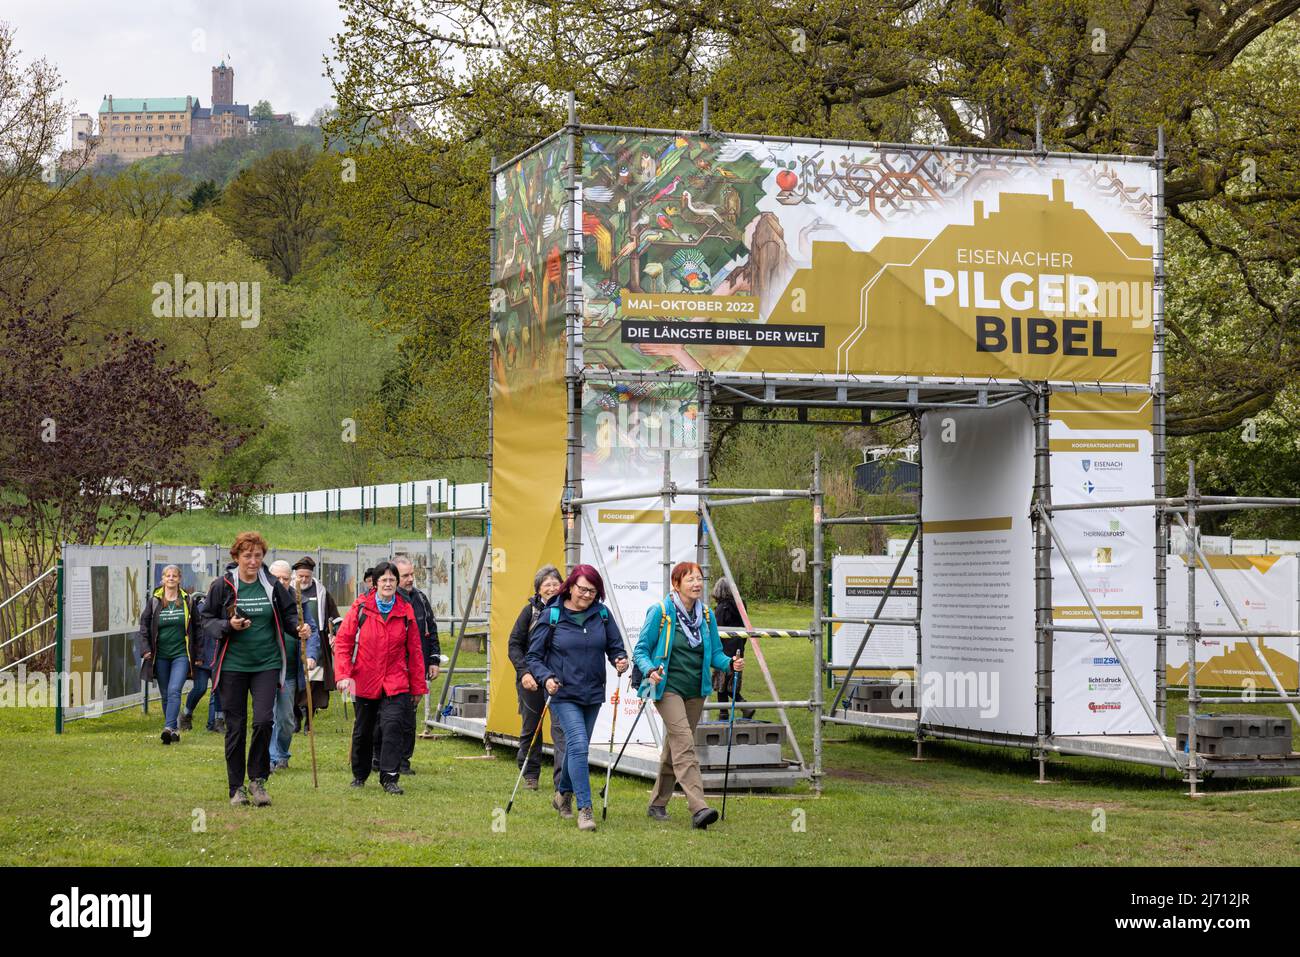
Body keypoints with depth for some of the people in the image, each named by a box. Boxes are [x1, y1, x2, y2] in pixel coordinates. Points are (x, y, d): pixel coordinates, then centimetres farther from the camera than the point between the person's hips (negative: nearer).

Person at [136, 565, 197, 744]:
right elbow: (144, 626, 8)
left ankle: (169, 728, -24)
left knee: (174, 691, -17)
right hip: (160, 655, 2)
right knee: (165, 695, 8)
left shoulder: (187, 601, 3)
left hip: (181, 654, -2)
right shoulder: (154, 601, 4)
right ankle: (174, 729, 19)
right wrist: (145, 649, -3)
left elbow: (197, 627, 8)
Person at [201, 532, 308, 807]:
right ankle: (236, 788, 16)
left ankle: (258, 779, 4)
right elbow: (208, 620, 3)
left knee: (264, 720, -14)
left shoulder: (272, 586, 2)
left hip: (266, 664, 1)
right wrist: (229, 626, -16)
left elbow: (288, 614, 11)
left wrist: (299, 627, -9)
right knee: (235, 727, 4)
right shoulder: (222, 586, -2)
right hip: (233, 665, 0)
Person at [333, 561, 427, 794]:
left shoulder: (405, 611, 2)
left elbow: (414, 650, 7)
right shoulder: (361, 607, -3)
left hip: (396, 683, 0)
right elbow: (342, 642, -3)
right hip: (365, 681, 0)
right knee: (363, 731, 13)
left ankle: (390, 777, -12)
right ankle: (359, 774, 31)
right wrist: (343, 674, -14)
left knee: (394, 726, -16)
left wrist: (418, 685, 7)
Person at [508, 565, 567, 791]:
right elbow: (514, 644, 0)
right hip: (531, 679, 1)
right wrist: (523, 672, -13)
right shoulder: (531, 610, -1)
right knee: (530, 727, 13)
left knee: (561, 728, -12)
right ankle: (530, 775, 31)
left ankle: (562, 782, -13)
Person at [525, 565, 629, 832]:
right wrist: (546, 678, -20)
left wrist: (620, 660, -13)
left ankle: (563, 793, 41)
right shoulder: (551, 616, -7)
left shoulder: (602, 614, 2)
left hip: (593, 694, 5)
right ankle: (584, 809, -18)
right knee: (578, 745, -18)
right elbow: (533, 656, -3)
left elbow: (615, 646, 10)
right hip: (563, 694, -5)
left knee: (577, 747, 17)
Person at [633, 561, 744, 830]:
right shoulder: (660, 612, -7)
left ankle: (657, 803, 29)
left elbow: (715, 653, 11)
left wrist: (730, 664, -10)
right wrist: (650, 671, -23)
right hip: (668, 687, -6)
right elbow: (641, 650, -4)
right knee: (684, 742, -20)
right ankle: (698, 808, -30)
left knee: (675, 747, 14)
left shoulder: (707, 615, 8)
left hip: (696, 691, 6)